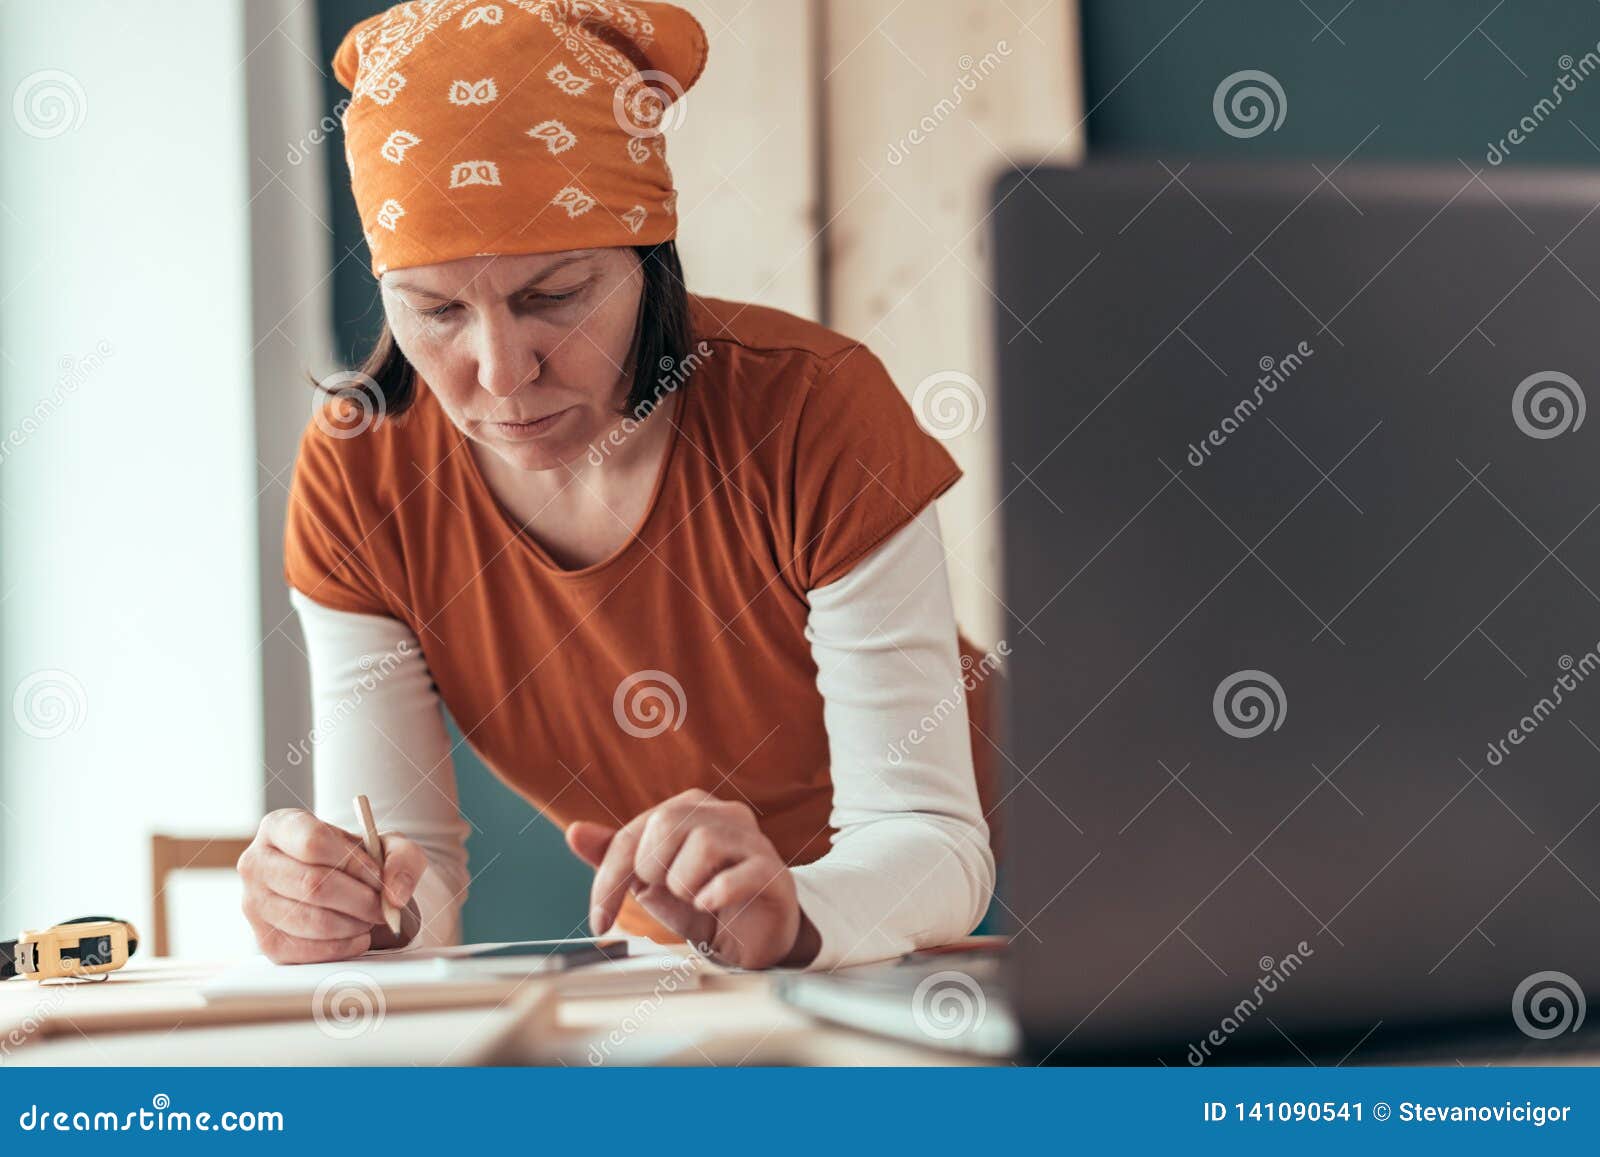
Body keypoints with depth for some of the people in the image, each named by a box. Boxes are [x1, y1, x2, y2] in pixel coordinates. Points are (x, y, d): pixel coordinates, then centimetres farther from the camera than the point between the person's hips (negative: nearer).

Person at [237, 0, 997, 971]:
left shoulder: (816, 412, -22)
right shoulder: (357, 474, -13)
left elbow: (931, 838, -21)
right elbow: (406, 849, -11)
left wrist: (792, 914, -42)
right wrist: (350, 911, -33)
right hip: (672, 962, 5)